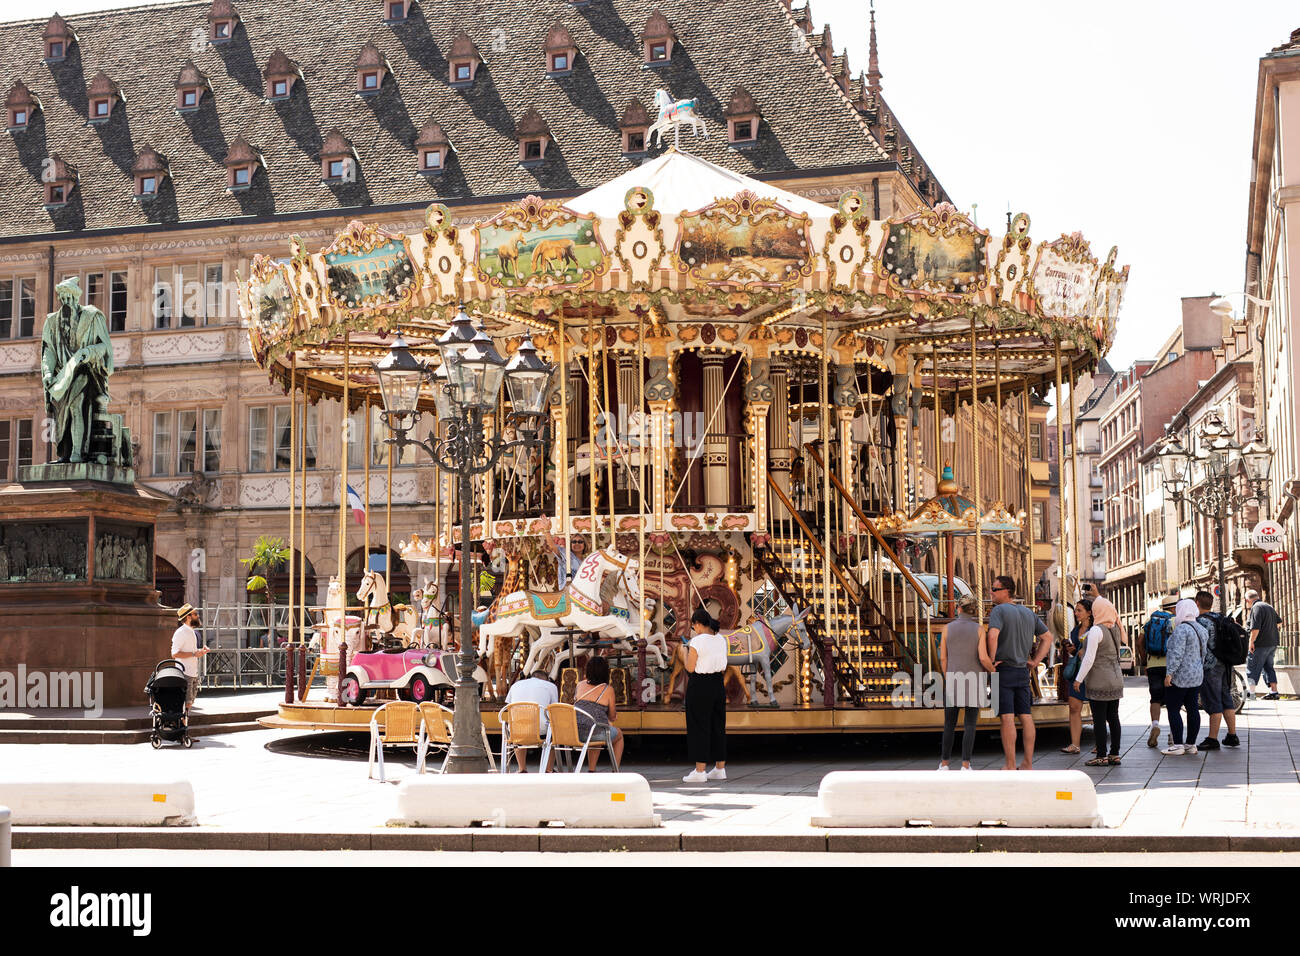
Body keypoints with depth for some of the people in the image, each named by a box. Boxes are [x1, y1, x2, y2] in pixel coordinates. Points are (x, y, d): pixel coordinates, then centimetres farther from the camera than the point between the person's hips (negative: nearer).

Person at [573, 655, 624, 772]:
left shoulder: (581, 685, 10)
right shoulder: (608, 690, -1)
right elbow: (612, 716, 6)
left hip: (575, 732, 4)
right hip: (596, 733, -4)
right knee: (619, 734, 29)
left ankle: (591, 770, 34)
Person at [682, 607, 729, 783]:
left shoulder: (697, 642, -15)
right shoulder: (721, 639, 6)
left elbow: (690, 668, -11)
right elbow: (723, 667, 12)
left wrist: (687, 654, 4)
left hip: (700, 686, -7)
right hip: (718, 685, 7)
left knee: (699, 727, -1)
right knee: (718, 725, 13)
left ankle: (700, 771, -1)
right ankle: (720, 768, 19)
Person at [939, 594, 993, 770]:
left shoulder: (948, 628, -1)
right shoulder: (979, 629, -5)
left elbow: (943, 658, 0)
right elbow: (983, 658, -14)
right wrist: (993, 670, 7)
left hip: (954, 681, 1)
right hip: (974, 681, -1)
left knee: (949, 723, 12)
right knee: (969, 724, 2)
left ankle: (944, 763, 10)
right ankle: (965, 765, -5)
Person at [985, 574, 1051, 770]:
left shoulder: (999, 610, -10)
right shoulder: (1028, 613, 12)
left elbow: (993, 635, -28)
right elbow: (1047, 638, 18)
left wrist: (992, 659, -16)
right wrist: (1035, 661, 14)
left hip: (1004, 670, -7)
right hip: (1023, 671, 7)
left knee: (1007, 718, -6)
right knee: (1026, 717, 8)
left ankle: (1010, 765, -5)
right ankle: (1028, 763, 11)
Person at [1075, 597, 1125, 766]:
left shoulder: (1096, 630, -15)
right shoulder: (1113, 628, 8)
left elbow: (1089, 659, -18)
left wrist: (1079, 679, -11)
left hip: (1099, 682, -8)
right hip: (1116, 679, 8)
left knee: (1099, 719, -2)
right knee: (1113, 717, 10)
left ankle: (1101, 756, -1)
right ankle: (1115, 753, 14)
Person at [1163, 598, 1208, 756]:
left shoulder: (1181, 629, -17)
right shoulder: (1201, 630, 12)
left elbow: (1176, 654, -24)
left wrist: (1169, 673, -23)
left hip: (1180, 677, -9)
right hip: (1196, 677, 9)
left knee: (1173, 709, -5)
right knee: (1192, 709, 9)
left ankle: (1177, 745, -8)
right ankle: (1191, 744, 12)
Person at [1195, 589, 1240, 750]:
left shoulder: (1202, 621, -14)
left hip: (1211, 667, -8)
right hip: (1225, 665, 8)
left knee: (1213, 703, -6)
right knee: (1227, 701, 13)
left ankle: (1212, 739, -3)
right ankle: (1232, 736, 16)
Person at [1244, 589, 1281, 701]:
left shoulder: (1256, 608, -13)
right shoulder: (1269, 606, 16)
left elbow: (1255, 628, -22)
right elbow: (1279, 622, 27)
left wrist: (1251, 641, -17)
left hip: (1261, 644, -9)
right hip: (1273, 643, 9)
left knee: (1252, 668, -2)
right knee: (1268, 667, 15)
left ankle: (1250, 693, -4)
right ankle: (1274, 691, 12)